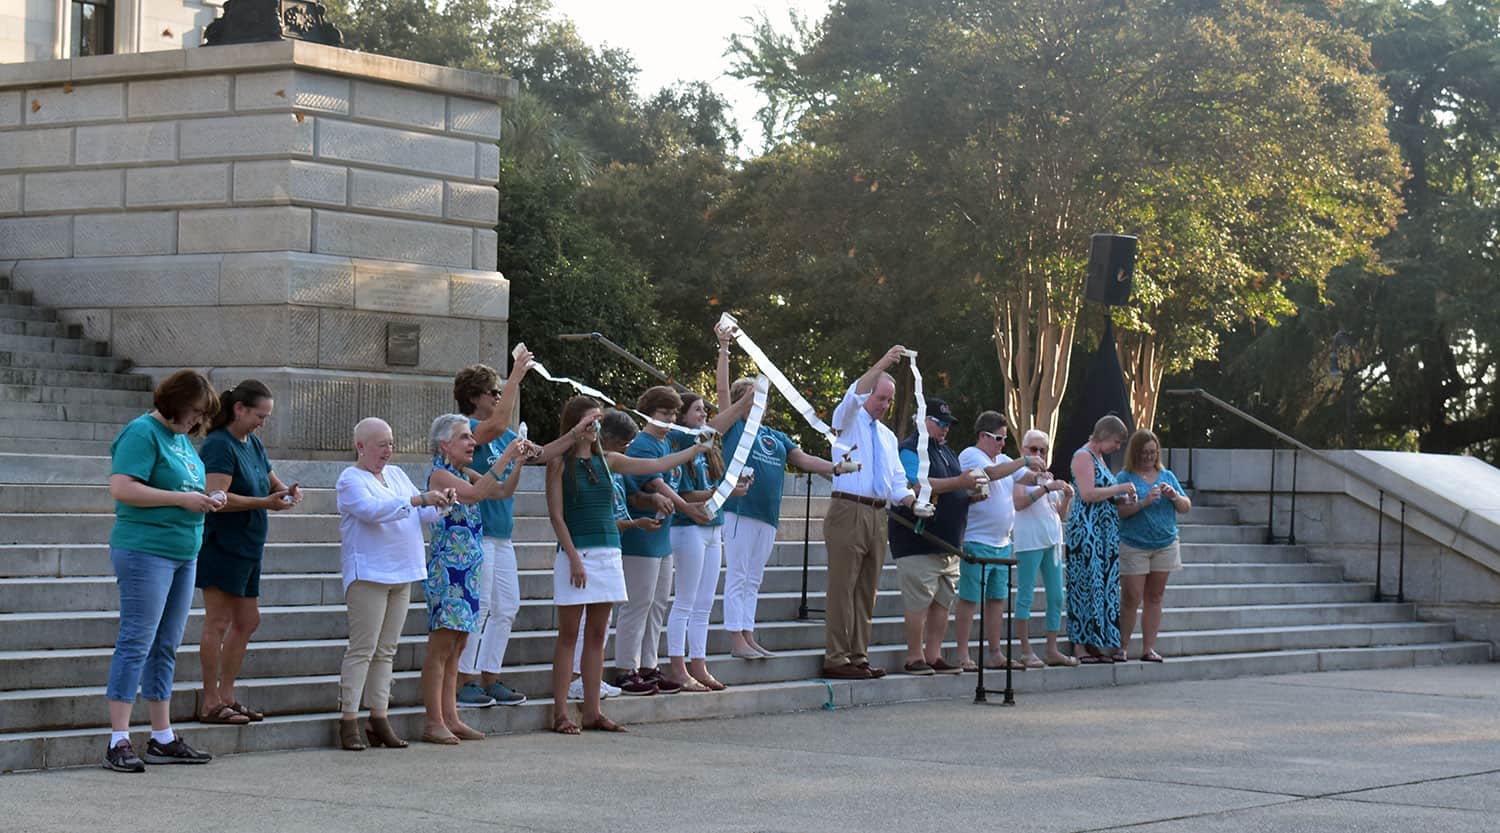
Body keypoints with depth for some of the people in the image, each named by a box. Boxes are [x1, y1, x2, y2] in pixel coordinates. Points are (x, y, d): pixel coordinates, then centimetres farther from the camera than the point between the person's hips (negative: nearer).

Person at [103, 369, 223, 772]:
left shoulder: (181, 438, 17)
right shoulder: (142, 433, -10)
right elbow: (122, 488, -20)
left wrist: (206, 498, 6)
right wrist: (183, 499, -19)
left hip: (183, 554, 9)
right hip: (145, 551, -9)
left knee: (166, 646, 12)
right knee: (137, 642, -9)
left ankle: (163, 738, 17)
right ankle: (118, 742, -9)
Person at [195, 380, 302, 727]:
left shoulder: (253, 445, 14)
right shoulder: (219, 446, -14)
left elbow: (271, 481, 26)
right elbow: (218, 498, -23)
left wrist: (286, 491, 3)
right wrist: (265, 503, -26)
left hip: (247, 546, 10)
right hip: (221, 544, -10)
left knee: (247, 620, 12)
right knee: (218, 622, -6)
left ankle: (226, 696, 20)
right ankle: (210, 703, -2)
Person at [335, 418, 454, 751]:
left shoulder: (396, 474, 18)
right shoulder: (350, 480, -5)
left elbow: (424, 514, 21)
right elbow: (373, 510, -22)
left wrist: (441, 505, -1)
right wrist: (419, 499, -26)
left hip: (402, 573, 7)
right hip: (368, 572, -7)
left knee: (386, 650, 8)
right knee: (362, 648, -8)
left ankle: (380, 719, 11)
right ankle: (349, 721, -6)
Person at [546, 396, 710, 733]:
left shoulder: (607, 461, 12)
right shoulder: (560, 463, -4)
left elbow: (657, 465, 14)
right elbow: (556, 515, -8)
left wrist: (698, 448, 12)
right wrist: (574, 558, -15)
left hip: (608, 554, 6)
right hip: (576, 553, -6)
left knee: (597, 636, 7)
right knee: (569, 635, -3)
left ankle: (591, 711, 11)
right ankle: (560, 713, -1)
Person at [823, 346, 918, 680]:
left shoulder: (888, 436, 23)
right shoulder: (848, 420, 4)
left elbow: (897, 481, 19)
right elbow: (855, 395, -18)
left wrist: (910, 499, -2)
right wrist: (883, 364, -29)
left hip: (877, 515, 7)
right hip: (848, 511, -7)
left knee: (867, 589, 8)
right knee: (843, 587, -8)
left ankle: (858, 656, 13)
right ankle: (836, 659, -9)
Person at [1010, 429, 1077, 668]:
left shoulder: (1049, 477, 19)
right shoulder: (1020, 474, -1)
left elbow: (1061, 515, 19)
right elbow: (1018, 502, -19)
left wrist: (1067, 497, 1)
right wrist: (1047, 488, -24)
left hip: (1052, 540, 7)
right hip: (1029, 541, -7)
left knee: (1056, 596, 5)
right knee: (1026, 595, -4)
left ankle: (1052, 650, 10)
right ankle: (1026, 652, -3)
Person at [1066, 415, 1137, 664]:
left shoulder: (1098, 457, 20)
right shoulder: (1083, 456, -10)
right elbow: (1087, 494, -20)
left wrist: (1121, 498, 9)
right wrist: (1119, 488, -13)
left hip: (1105, 533, 10)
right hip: (1086, 530, -10)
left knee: (1104, 585, 8)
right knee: (1086, 585, -8)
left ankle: (1096, 644, 10)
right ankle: (1081, 646, -6)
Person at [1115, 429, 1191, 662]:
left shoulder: (1167, 476, 10)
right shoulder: (1125, 477, -3)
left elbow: (1186, 508, 11)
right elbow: (1118, 511, -13)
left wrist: (1174, 496, -8)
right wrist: (1144, 502, -23)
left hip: (1165, 545, 4)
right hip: (1133, 546, -4)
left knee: (1154, 598, 7)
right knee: (1132, 598, -6)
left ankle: (1149, 648, 11)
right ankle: (1122, 646, 5)